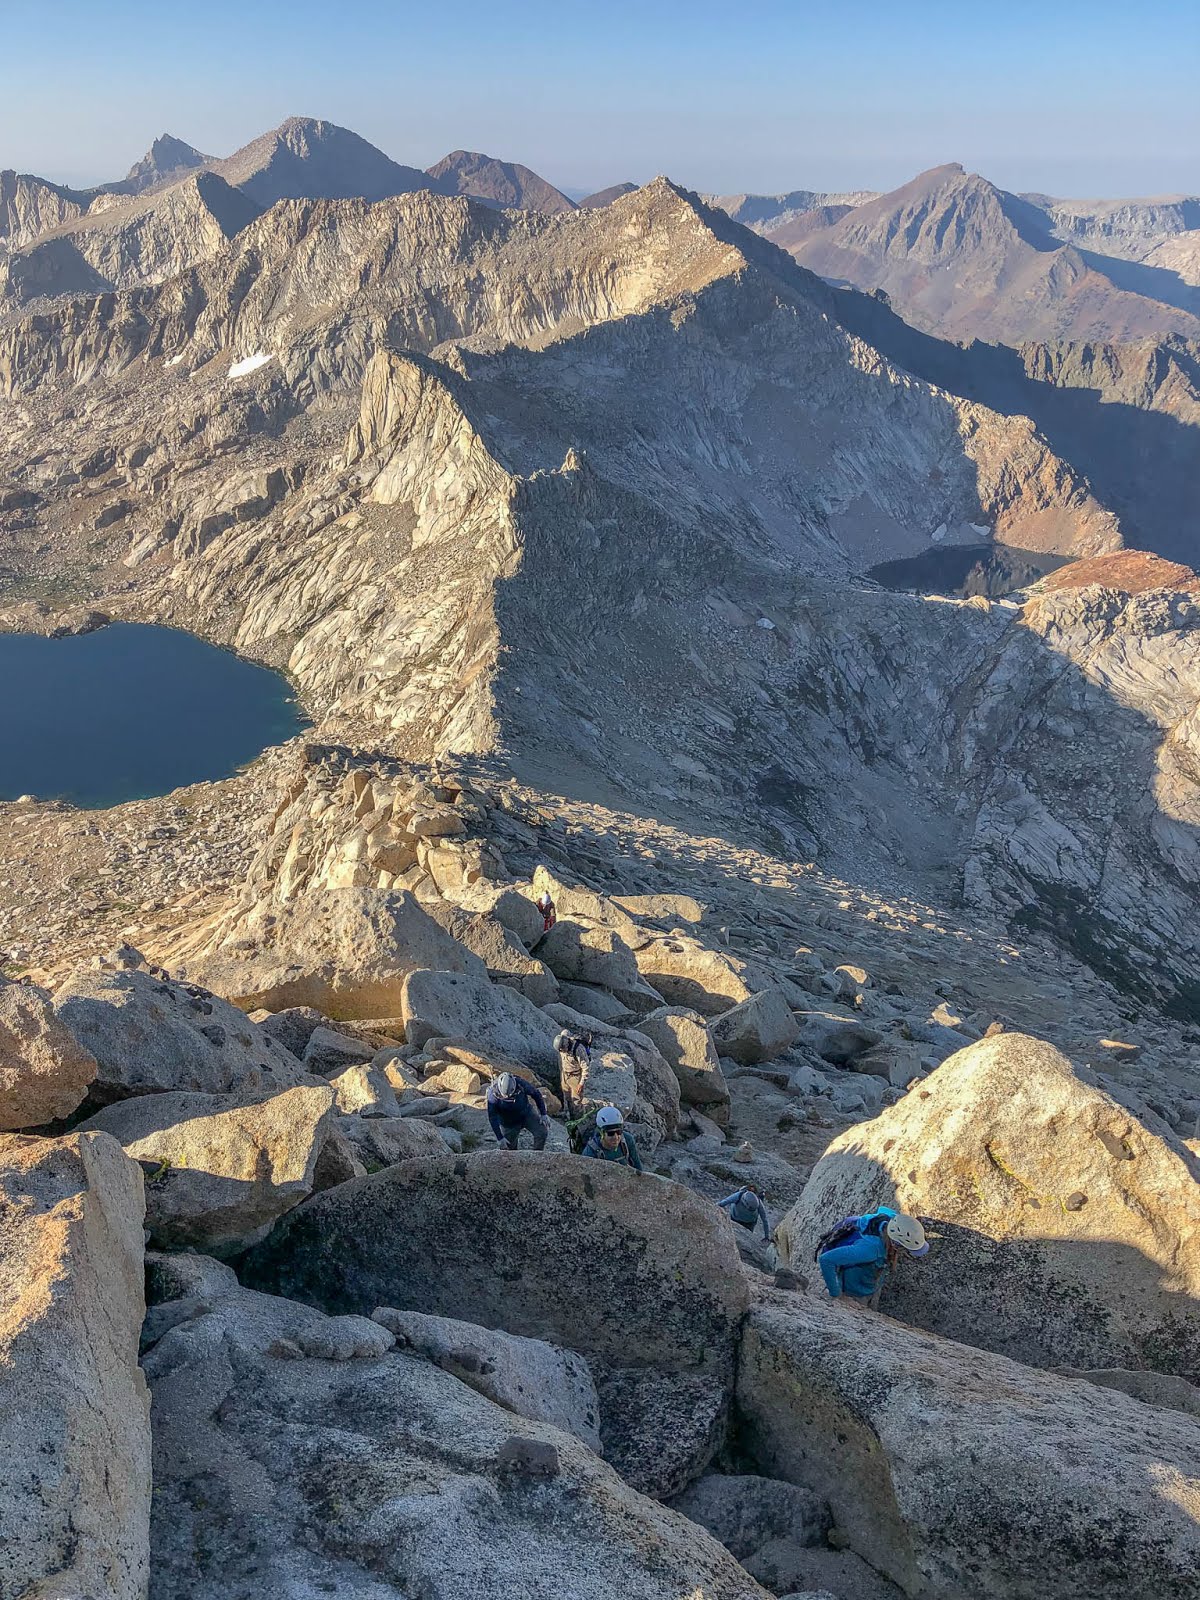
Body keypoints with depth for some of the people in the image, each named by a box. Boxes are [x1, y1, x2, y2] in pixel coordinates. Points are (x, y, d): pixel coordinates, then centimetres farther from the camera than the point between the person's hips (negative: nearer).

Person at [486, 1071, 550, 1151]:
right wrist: (499, 1137, -24)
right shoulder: (493, 1092, -28)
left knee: (542, 1132, -15)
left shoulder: (520, 1083, -27)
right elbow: (492, 1117, -21)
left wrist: (543, 1114, -7)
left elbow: (536, 1093, -9)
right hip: (509, 1122, -1)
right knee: (510, 1148, 0)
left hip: (527, 1113, 1)